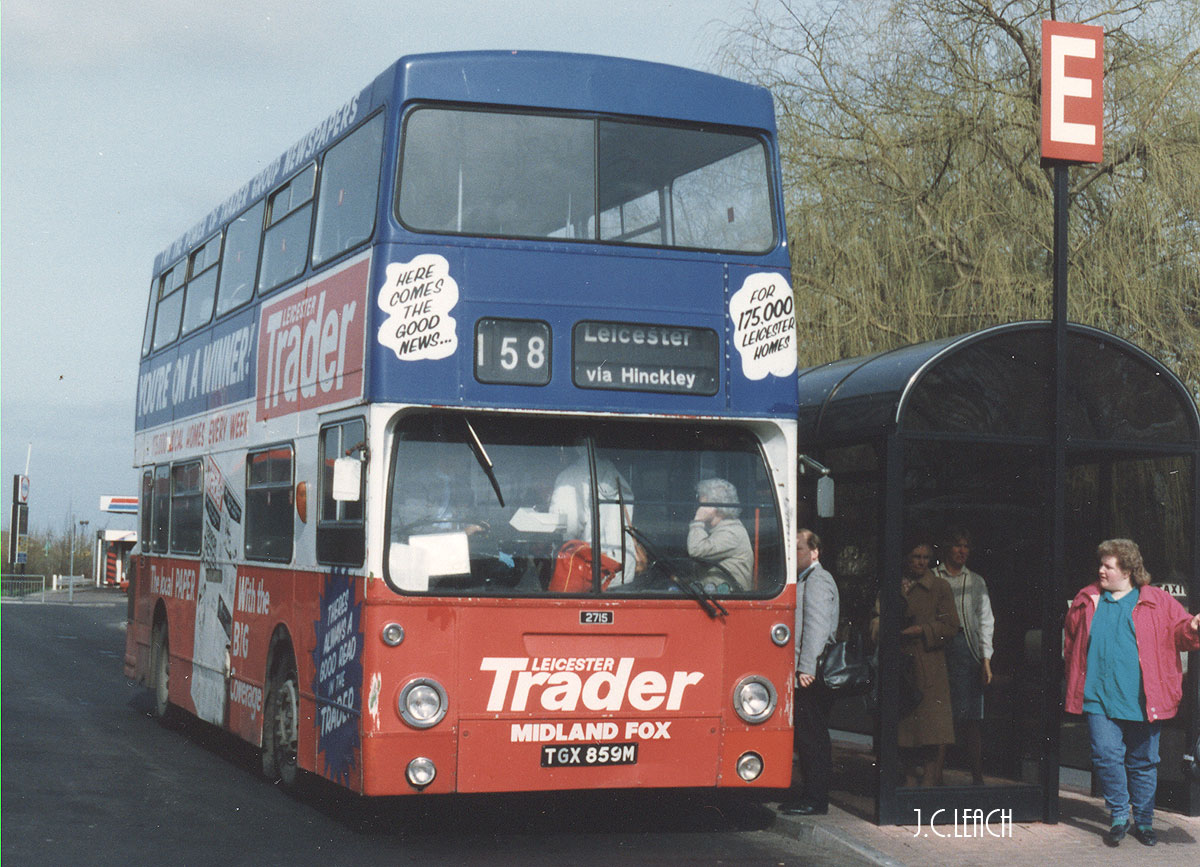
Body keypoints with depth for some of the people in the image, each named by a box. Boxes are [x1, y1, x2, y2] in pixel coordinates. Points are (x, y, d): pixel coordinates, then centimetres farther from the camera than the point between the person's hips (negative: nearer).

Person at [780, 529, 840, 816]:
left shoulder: (818, 581, -10)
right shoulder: (804, 580, 22)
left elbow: (816, 627, -18)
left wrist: (806, 668, -22)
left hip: (812, 675, -10)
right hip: (806, 673, 10)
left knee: (813, 736, -7)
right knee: (804, 735, 12)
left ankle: (816, 799, -5)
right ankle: (809, 794, 18)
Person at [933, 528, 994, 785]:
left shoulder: (976, 582, 15)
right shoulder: (931, 578, 10)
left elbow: (985, 621, 13)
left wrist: (986, 660, 5)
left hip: (965, 647, 1)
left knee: (971, 718, -5)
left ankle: (977, 776, -4)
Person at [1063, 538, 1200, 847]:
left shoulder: (1157, 601, 4)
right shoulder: (1087, 601, 10)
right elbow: (1071, 640, 20)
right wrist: (1075, 678, 14)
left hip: (1142, 701, -1)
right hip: (1099, 697, 1)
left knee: (1144, 762, 8)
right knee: (1106, 756, -7)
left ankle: (1143, 821, 22)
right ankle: (1119, 817, 9)